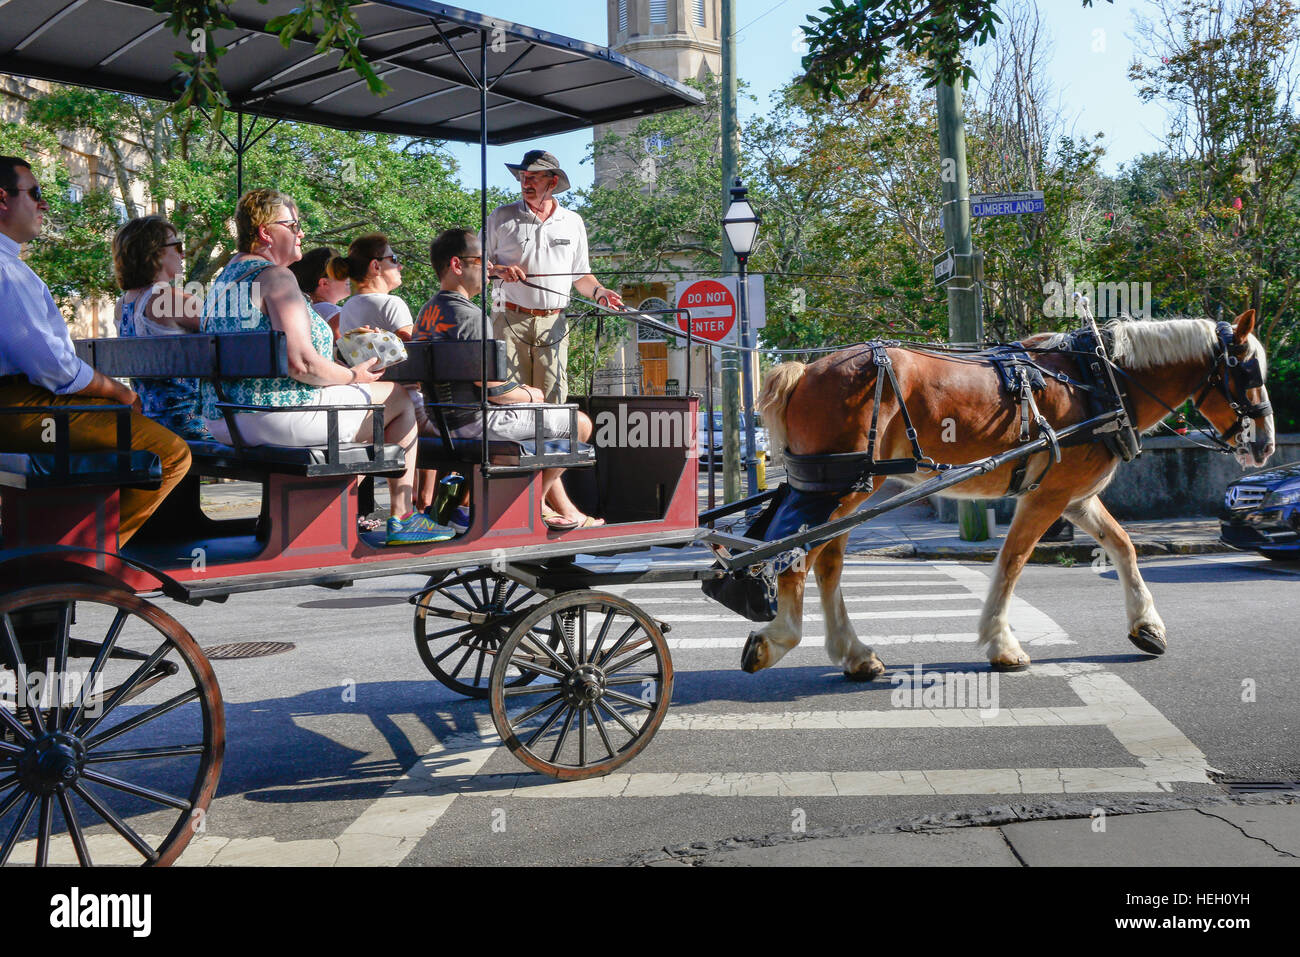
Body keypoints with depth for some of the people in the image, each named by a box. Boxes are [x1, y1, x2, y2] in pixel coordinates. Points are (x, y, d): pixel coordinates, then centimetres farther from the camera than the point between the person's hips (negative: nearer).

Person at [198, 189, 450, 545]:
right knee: (398, 399, 5)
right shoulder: (276, 276, -15)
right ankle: (402, 518, 11)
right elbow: (301, 363, -24)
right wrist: (352, 375, -7)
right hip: (278, 418, -10)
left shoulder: (223, 278, 15)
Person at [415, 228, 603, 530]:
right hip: (475, 422, -11)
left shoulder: (427, 311, 10)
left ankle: (565, 510, 33)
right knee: (581, 424, 0)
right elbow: (492, 389, -21)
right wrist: (529, 396, -1)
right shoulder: (468, 315, -21)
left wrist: (521, 391, 14)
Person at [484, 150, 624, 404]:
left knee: (552, 399, -6)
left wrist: (598, 291, 0)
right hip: (510, 320, -1)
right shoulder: (502, 217, 9)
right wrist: (498, 270, -9)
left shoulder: (573, 223, 14)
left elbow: (580, 275, 19)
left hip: (553, 325, 1)